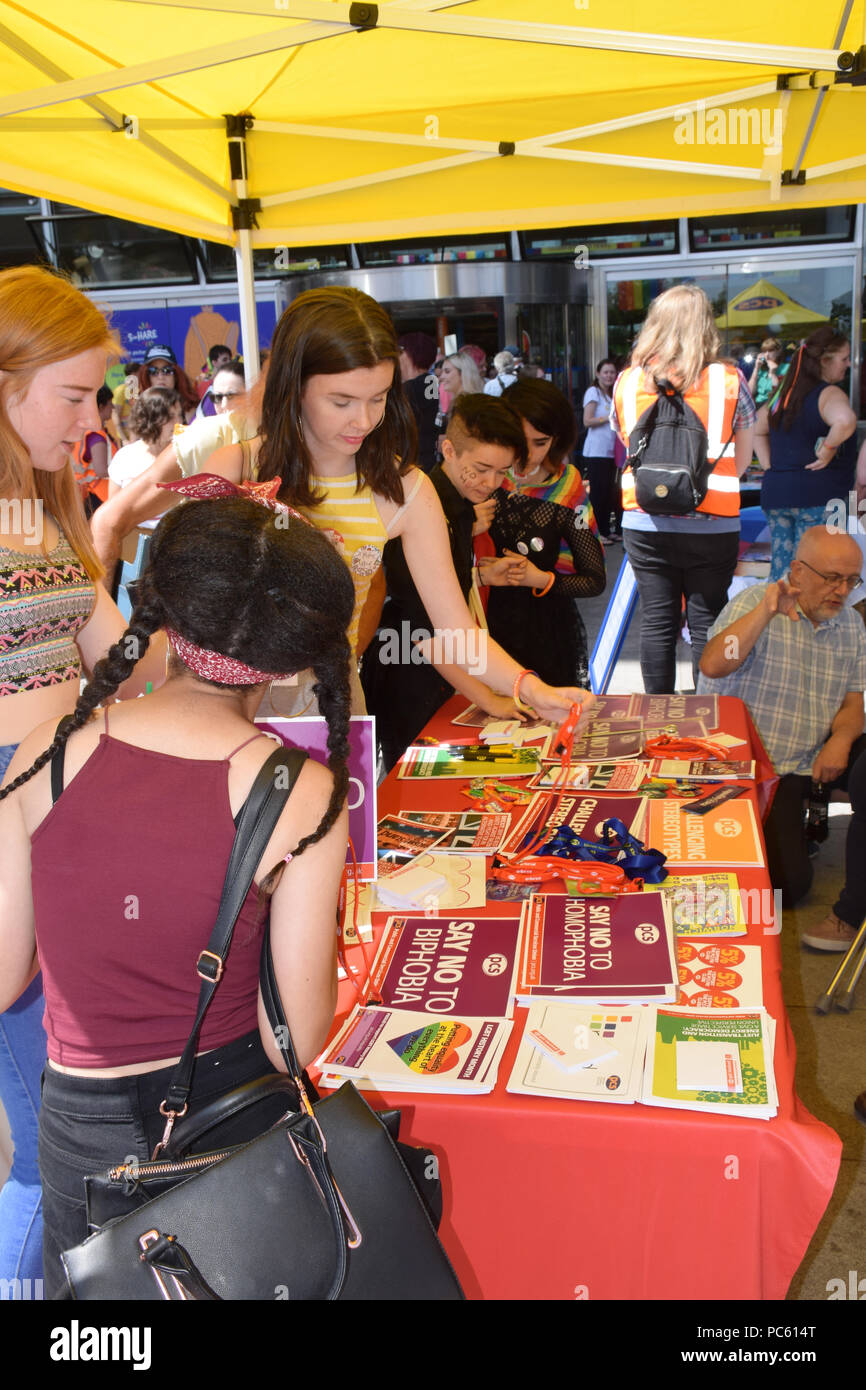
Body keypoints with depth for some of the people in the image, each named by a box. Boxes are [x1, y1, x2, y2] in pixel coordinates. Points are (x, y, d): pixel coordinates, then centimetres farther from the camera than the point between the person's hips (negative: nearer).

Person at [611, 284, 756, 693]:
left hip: (644, 524, 2)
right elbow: (742, 461, 6)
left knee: (656, 623, 8)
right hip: (711, 525, -2)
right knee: (707, 624, 5)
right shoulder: (729, 380, -2)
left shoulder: (626, 381, 2)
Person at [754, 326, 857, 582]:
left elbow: (756, 430, 26)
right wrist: (827, 450, -16)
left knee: (780, 569, 11)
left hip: (774, 492, 7)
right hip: (819, 494, -7)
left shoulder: (783, 394, 13)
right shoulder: (828, 394, -10)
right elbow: (845, 420, -32)